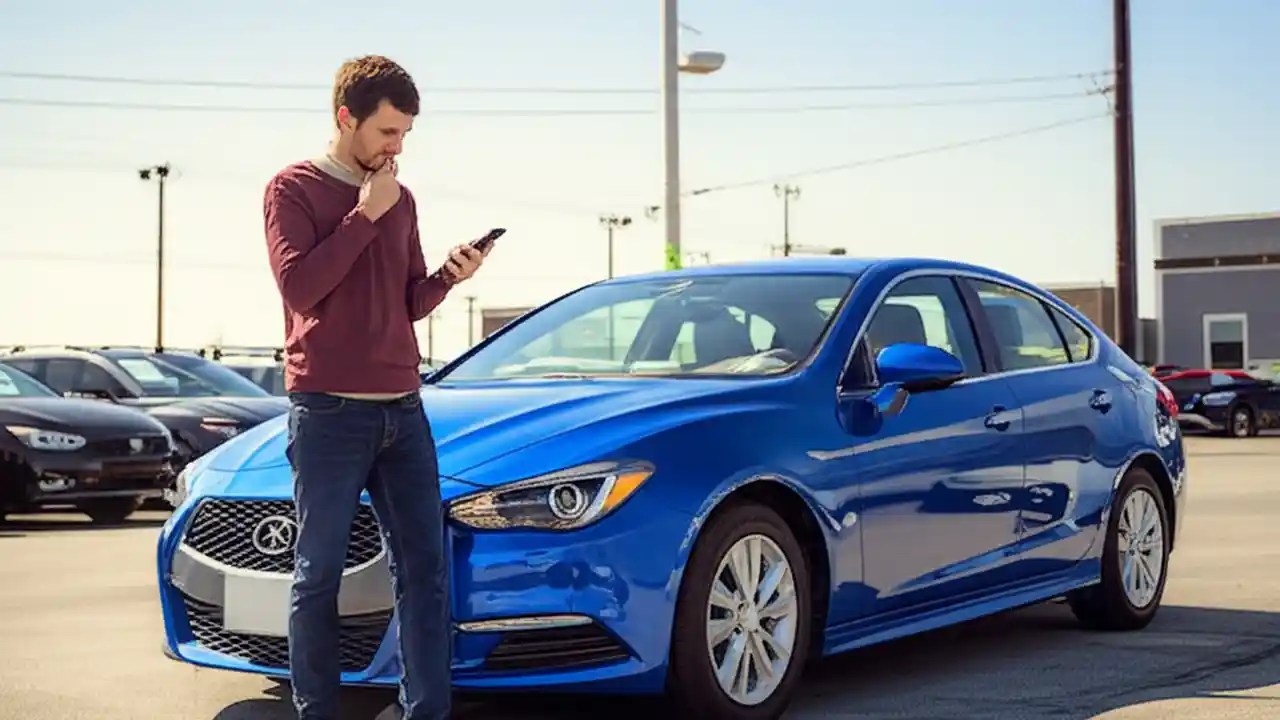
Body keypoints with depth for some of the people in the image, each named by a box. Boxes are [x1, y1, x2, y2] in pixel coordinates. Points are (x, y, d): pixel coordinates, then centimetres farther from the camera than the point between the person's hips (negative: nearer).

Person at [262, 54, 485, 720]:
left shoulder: (400, 200, 15)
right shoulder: (294, 189, 0)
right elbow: (298, 286, -13)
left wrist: (449, 276, -1)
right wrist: (363, 216, -11)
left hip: (402, 410, 6)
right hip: (328, 413, -6)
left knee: (425, 570, 3)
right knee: (319, 575, 1)